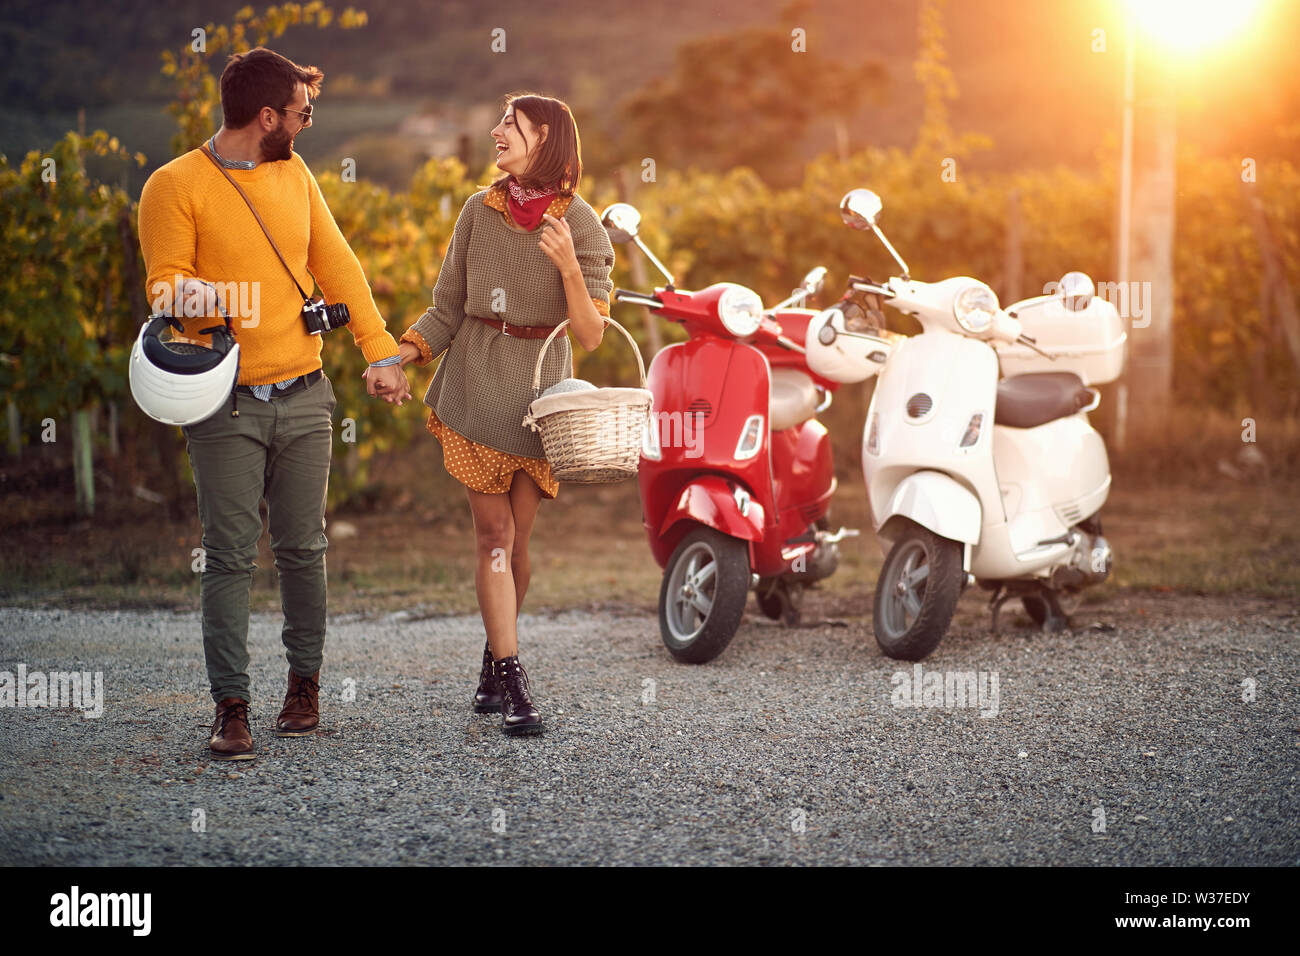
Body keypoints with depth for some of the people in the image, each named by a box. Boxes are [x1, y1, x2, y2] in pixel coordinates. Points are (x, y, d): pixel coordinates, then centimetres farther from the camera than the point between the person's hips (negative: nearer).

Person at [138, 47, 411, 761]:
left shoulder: (295, 175, 11)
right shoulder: (175, 186, -5)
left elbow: (336, 265, 12)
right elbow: (165, 286, -7)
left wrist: (379, 353, 4)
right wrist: (202, 297, -31)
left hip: (304, 398, 4)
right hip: (225, 406, -4)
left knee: (303, 549, 7)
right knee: (230, 558, -4)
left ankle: (305, 682, 21)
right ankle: (231, 706, 1)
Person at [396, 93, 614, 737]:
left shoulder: (580, 224, -4)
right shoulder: (480, 210, 4)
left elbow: (590, 337, -8)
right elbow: (448, 308, 8)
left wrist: (568, 267, -23)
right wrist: (399, 356, -7)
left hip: (539, 392, -1)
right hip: (473, 388, 1)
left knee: (516, 539, 5)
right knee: (494, 534, -4)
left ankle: (494, 663, 25)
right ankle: (511, 684, -5)